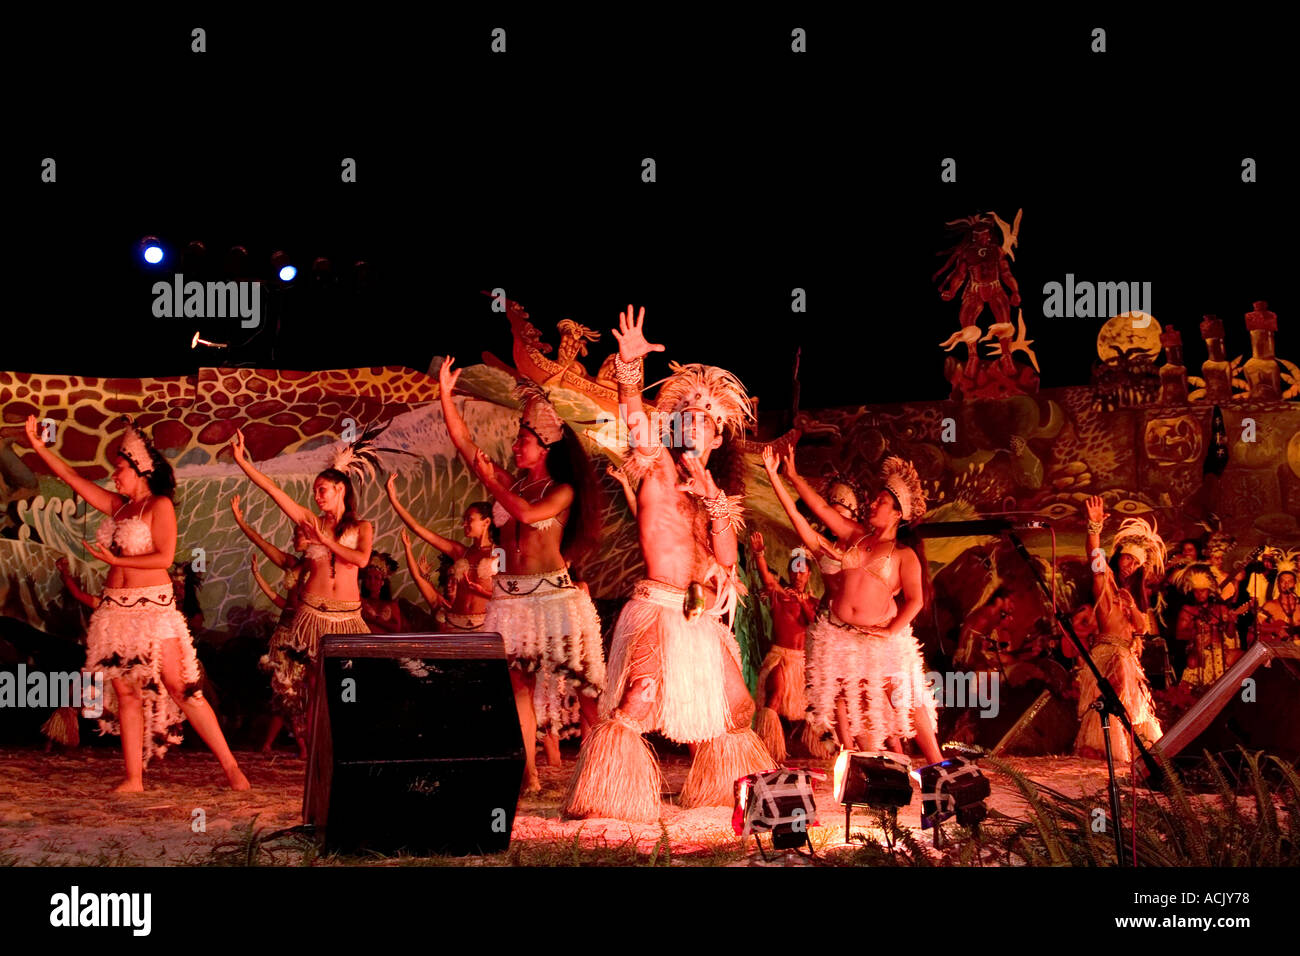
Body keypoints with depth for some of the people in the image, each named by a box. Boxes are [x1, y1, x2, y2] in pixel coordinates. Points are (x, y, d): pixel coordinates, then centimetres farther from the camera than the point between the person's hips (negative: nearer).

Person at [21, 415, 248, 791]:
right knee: (126, 693, 3)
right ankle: (133, 778, 4)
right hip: (115, 611, 7)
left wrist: (116, 560, -13)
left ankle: (230, 767, -10)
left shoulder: (160, 505, -4)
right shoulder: (118, 506, 15)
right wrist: (39, 447, 16)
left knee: (181, 689, -11)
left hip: (153, 608, -7)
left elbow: (164, 557, -14)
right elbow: (73, 478, 18)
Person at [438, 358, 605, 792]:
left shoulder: (563, 491, 0)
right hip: (511, 595, 5)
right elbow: (464, 443, 11)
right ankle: (529, 774, -1)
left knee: (575, 681, -6)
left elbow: (529, 513, -18)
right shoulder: (509, 483, 13)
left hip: (554, 593, -5)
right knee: (519, 683, -1)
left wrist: (491, 482, -7)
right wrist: (445, 394, 6)